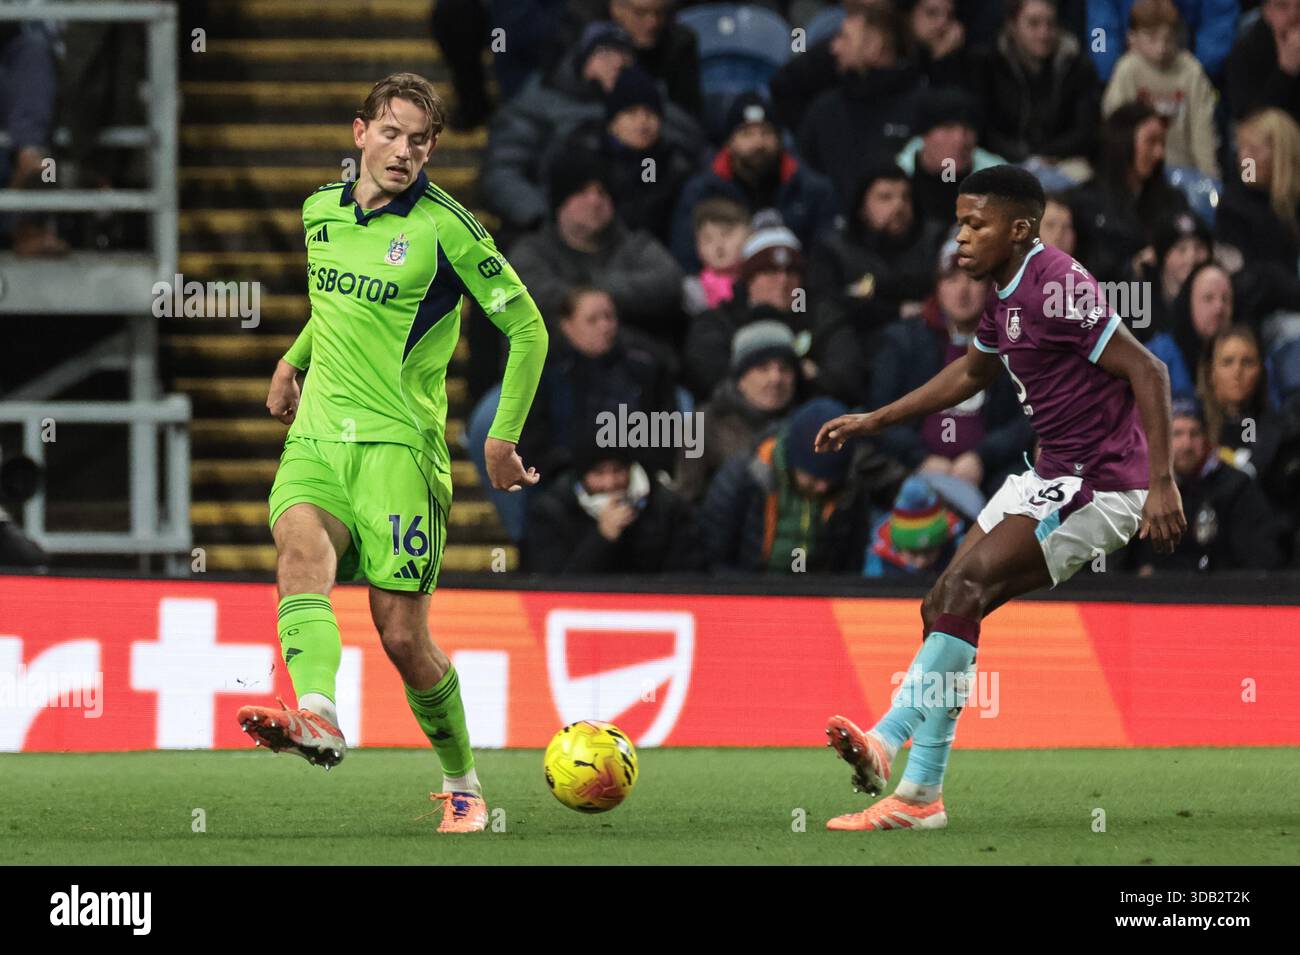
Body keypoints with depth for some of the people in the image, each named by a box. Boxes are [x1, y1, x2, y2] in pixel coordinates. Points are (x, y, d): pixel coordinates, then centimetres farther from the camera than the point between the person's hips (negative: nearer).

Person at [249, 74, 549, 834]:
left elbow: (526, 327, -1)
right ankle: (317, 717, -51)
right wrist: (292, 360, 28)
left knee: (403, 635, -5)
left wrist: (503, 436, -4)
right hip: (317, 436, 4)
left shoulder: (446, 229, -7)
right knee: (301, 546, -29)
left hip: (399, 443, -4)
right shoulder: (320, 212, 11)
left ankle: (462, 784, 17)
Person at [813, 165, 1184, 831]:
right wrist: (875, 421, 29)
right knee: (947, 605, 3)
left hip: (1102, 486, -10)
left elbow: (1147, 372, -21)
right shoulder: (1004, 295, 11)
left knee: (964, 587, -18)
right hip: (1053, 476, 10)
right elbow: (972, 372, 30)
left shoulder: (1056, 287, -19)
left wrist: (1161, 483, -26)